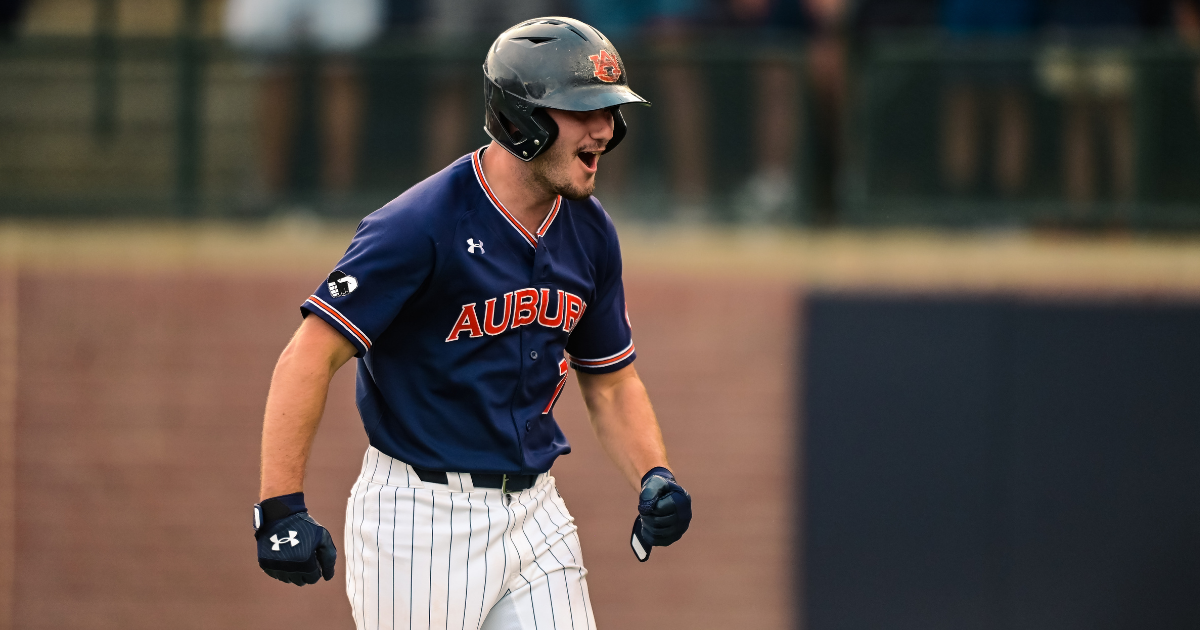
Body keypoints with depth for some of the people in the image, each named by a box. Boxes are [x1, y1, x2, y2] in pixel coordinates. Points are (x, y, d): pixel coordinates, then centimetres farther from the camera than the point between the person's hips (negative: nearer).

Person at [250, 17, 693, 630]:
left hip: (533, 512, 6)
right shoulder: (422, 227, -17)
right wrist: (280, 508, -26)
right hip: (421, 525, -6)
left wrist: (653, 477, -2)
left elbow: (611, 382, 17)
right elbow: (309, 357, -19)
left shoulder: (589, 233, 6)